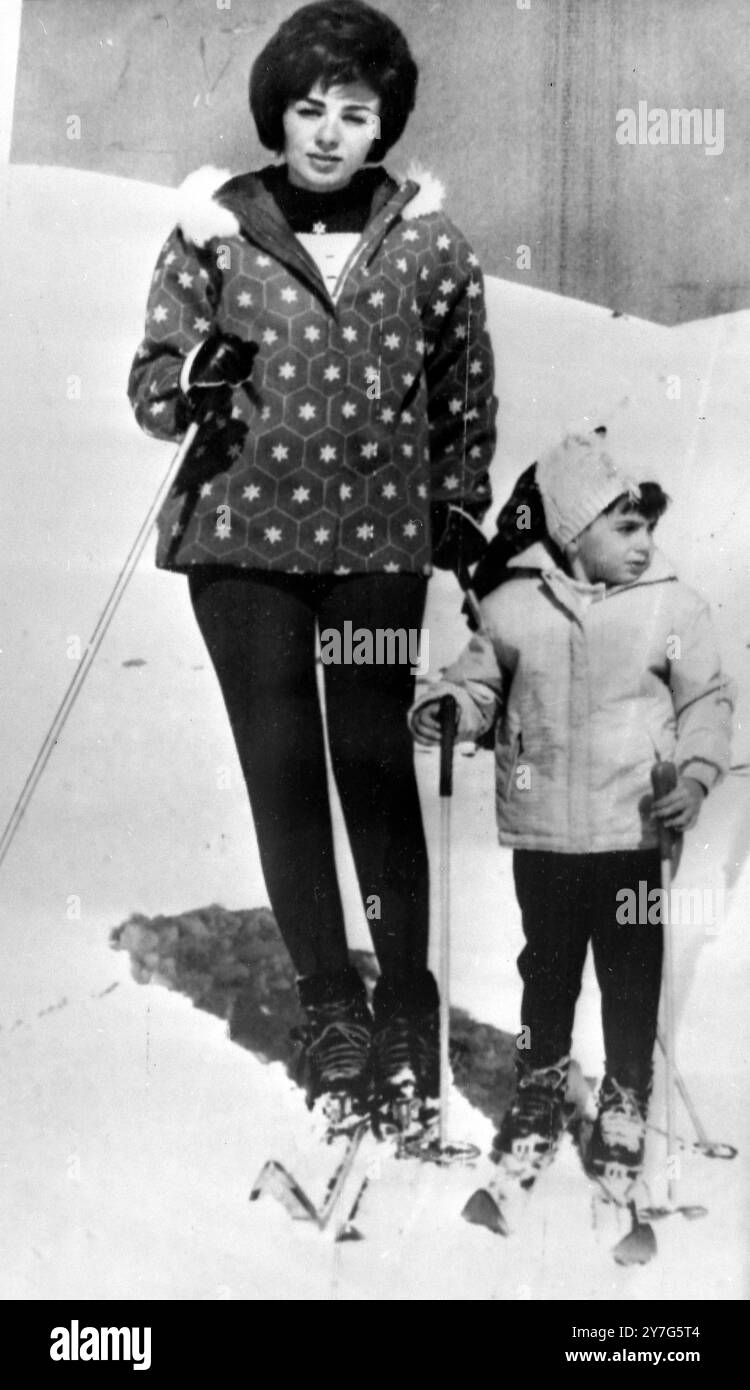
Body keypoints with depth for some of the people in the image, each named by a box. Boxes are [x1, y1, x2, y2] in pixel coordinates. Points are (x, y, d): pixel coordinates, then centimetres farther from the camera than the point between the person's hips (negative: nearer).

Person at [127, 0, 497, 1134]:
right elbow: (150, 395, 2)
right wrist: (202, 371, -18)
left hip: (380, 542, 0)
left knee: (378, 769, -1)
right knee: (282, 774, 4)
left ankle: (406, 1009, 15)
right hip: (243, 540, 1)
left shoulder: (426, 239, 4)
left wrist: (462, 512, 11)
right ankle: (330, 1011, 17)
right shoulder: (216, 229, 2)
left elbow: (467, 392, 14)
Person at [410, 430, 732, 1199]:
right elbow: (479, 683, 8)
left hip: (637, 830, 0)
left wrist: (697, 774, -14)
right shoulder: (513, 605, -3)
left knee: (632, 973, 10)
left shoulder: (676, 607, -4)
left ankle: (625, 1099, 29)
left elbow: (705, 700, 0)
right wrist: (444, 709, -12)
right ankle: (539, 1087, 35)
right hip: (543, 832, 1)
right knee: (547, 966, 16)